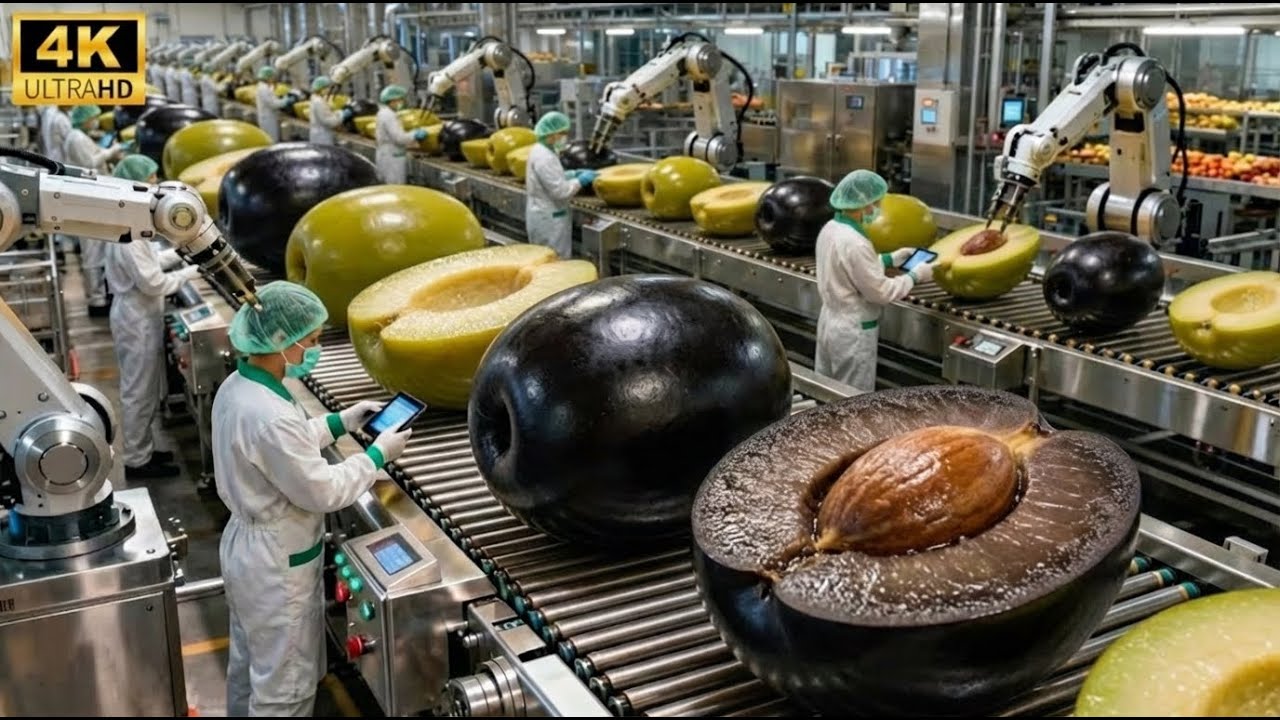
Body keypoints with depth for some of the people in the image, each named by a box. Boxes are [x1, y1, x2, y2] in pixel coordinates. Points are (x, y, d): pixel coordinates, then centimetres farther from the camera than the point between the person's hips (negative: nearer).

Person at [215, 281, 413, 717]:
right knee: (285, 685, 9)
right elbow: (323, 491, -25)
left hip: (245, 547, 10)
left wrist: (343, 422, 9)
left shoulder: (236, 387, -3)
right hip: (277, 564, -10)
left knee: (249, 664, 28)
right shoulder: (270, 416, -33)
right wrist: (378, 455, -13)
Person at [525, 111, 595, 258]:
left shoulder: (540, 151, 9)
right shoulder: (544, 158, -22)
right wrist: (580, 181, -13)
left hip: (544, 215, 10)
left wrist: (573, 175, 8)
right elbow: (560, 191, -25)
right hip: (549, 219, -10)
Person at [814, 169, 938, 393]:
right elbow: (880, 292, -20)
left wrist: (890, 259, 13)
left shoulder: (830, 228, 0)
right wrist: (915, 276, -8)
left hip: (830, 321, 9)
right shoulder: (854, 243, -28)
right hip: (852, 332, -9)